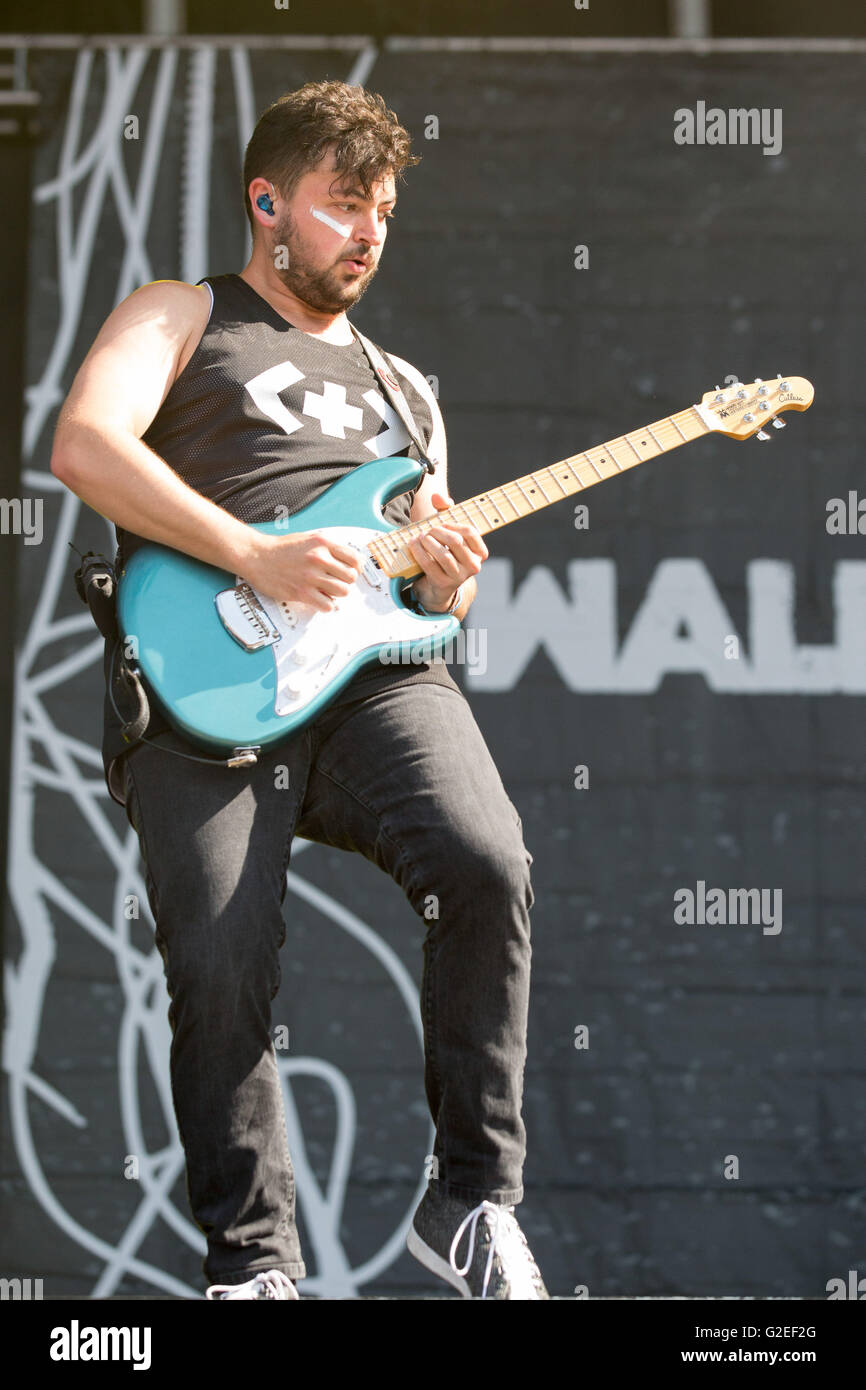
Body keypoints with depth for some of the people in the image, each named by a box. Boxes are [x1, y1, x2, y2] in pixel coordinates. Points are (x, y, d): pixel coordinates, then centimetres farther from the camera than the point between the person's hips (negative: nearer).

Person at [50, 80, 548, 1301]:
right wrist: (258, 557, -13)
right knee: (219, 971, -18)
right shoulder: (183, 318, 15)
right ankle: (251, 1258, 0)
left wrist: (447, 582, 5)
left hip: (378, 672, 3)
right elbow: (86, 445, -5)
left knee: (487, 867, -25)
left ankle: (474, 1202, -12)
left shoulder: (403, 387, 31)